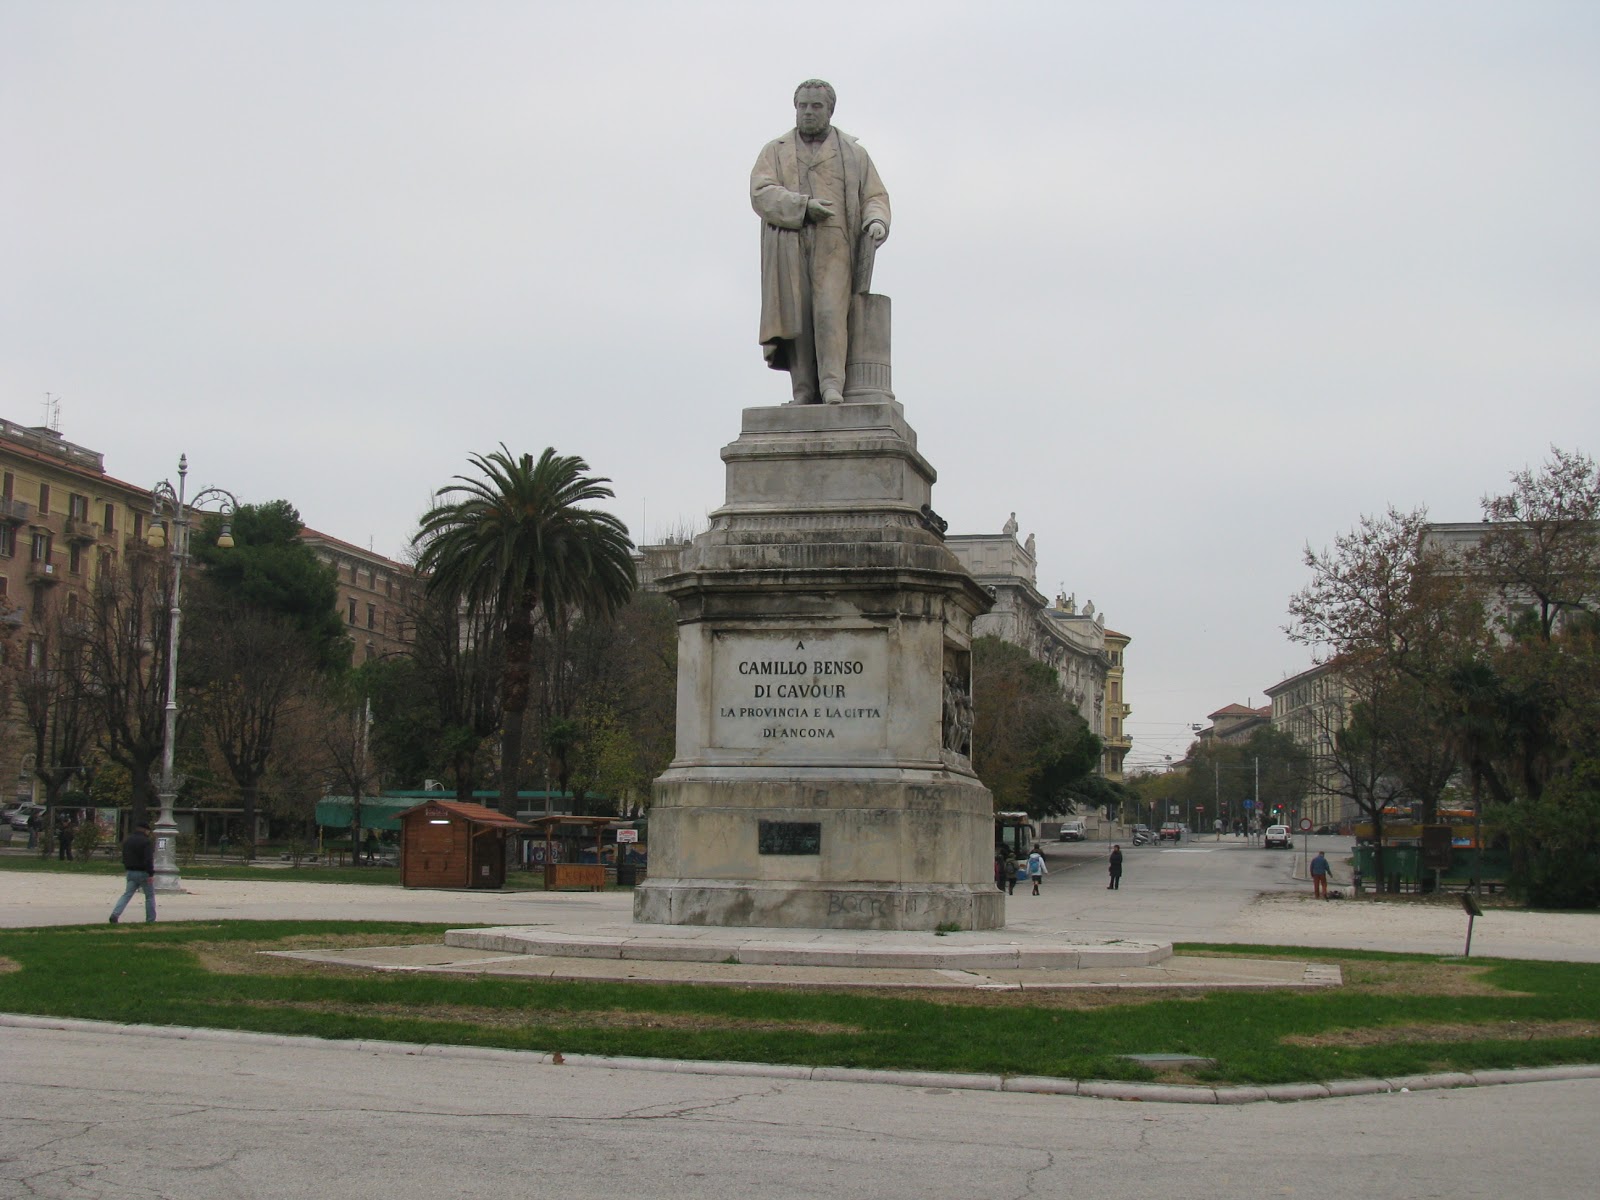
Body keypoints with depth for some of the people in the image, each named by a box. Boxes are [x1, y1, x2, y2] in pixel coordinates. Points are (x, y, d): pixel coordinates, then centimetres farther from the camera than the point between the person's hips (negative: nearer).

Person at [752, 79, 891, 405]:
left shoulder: (853, 153, 18)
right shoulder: (775, 151, 16)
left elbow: (874, 197, 13)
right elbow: (761, 193, 1)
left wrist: (876, 222, -10)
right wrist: (804, 206, -13)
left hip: (833, 246, -1)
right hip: (789, 246, 1)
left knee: (829, 311, -18)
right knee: (796, 316, -8)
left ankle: (832, 385, -26)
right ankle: (804, 391, -8)